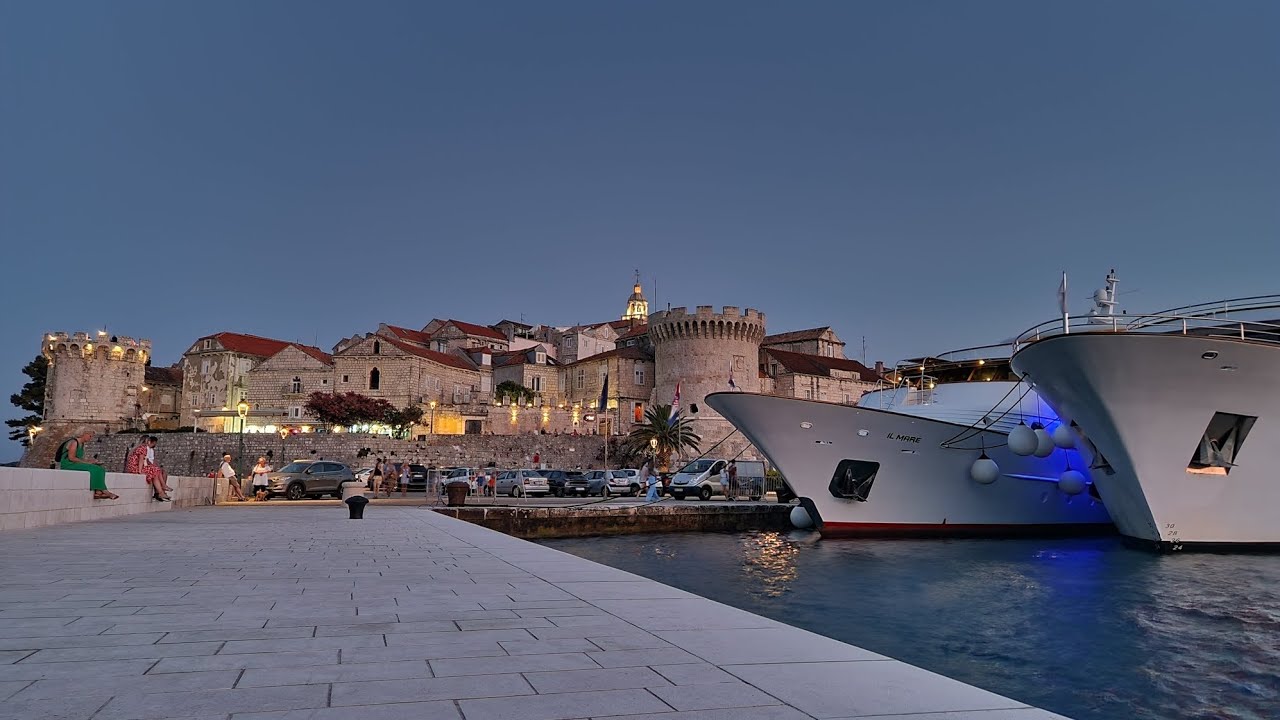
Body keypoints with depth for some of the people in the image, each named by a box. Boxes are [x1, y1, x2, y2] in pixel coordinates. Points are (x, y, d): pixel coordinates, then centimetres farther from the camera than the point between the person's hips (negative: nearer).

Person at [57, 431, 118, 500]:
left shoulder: (82, 444, 16)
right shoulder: (74, 442, -12)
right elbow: (71, 458, -20)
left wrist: (89, 461, 0)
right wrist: (86, 462, -18)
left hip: (77, 464, 9)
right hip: (68, 465, -9)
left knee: (100, 469, -12)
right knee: (93, 469, -27)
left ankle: (98, 492, -25)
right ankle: (103, 491, -24)